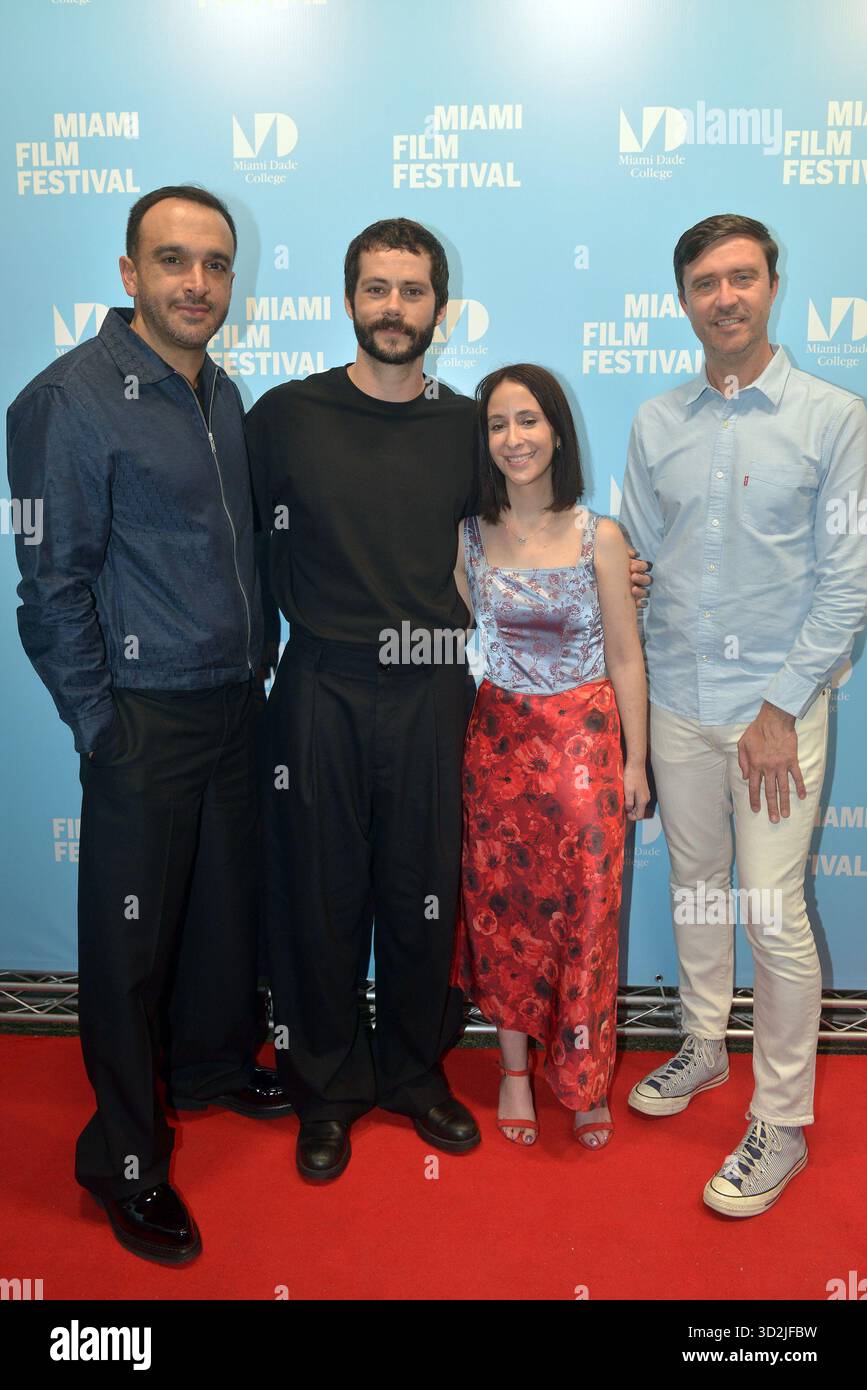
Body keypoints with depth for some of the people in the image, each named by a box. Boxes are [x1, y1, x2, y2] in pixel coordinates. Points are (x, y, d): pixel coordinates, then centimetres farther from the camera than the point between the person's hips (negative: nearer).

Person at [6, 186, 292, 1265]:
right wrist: (100, 723, -12)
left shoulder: (223, 394, 10)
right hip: (144, 720, -7)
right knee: (131, 938, 4)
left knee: (227, 901, 19)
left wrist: (253, 663, 14)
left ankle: (215, 1065, 43)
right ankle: (124, 1158, 24)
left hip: (232, 703, 7)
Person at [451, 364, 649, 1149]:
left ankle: (585, 1080, 22)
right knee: (502, 904, 8)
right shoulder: (468, 538, 1)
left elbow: (625, 658, -1)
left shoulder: (599, 537, -5)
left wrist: (635, 761, 0)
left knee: (586, 907, 2)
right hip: (498, 738, 2)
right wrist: (456, 746, 3)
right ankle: (514, 1069, 27)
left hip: (584, 740, -2)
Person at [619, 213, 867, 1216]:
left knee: (774, 916, -1)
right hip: (677, 699, 4)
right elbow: (634, 565, 9)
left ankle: (782, 1122, 17)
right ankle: (703, 1047, 38)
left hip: (777, 705, -4)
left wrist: (782, 708, -12)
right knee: (695, 888, 16)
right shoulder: (655, 424, 7)